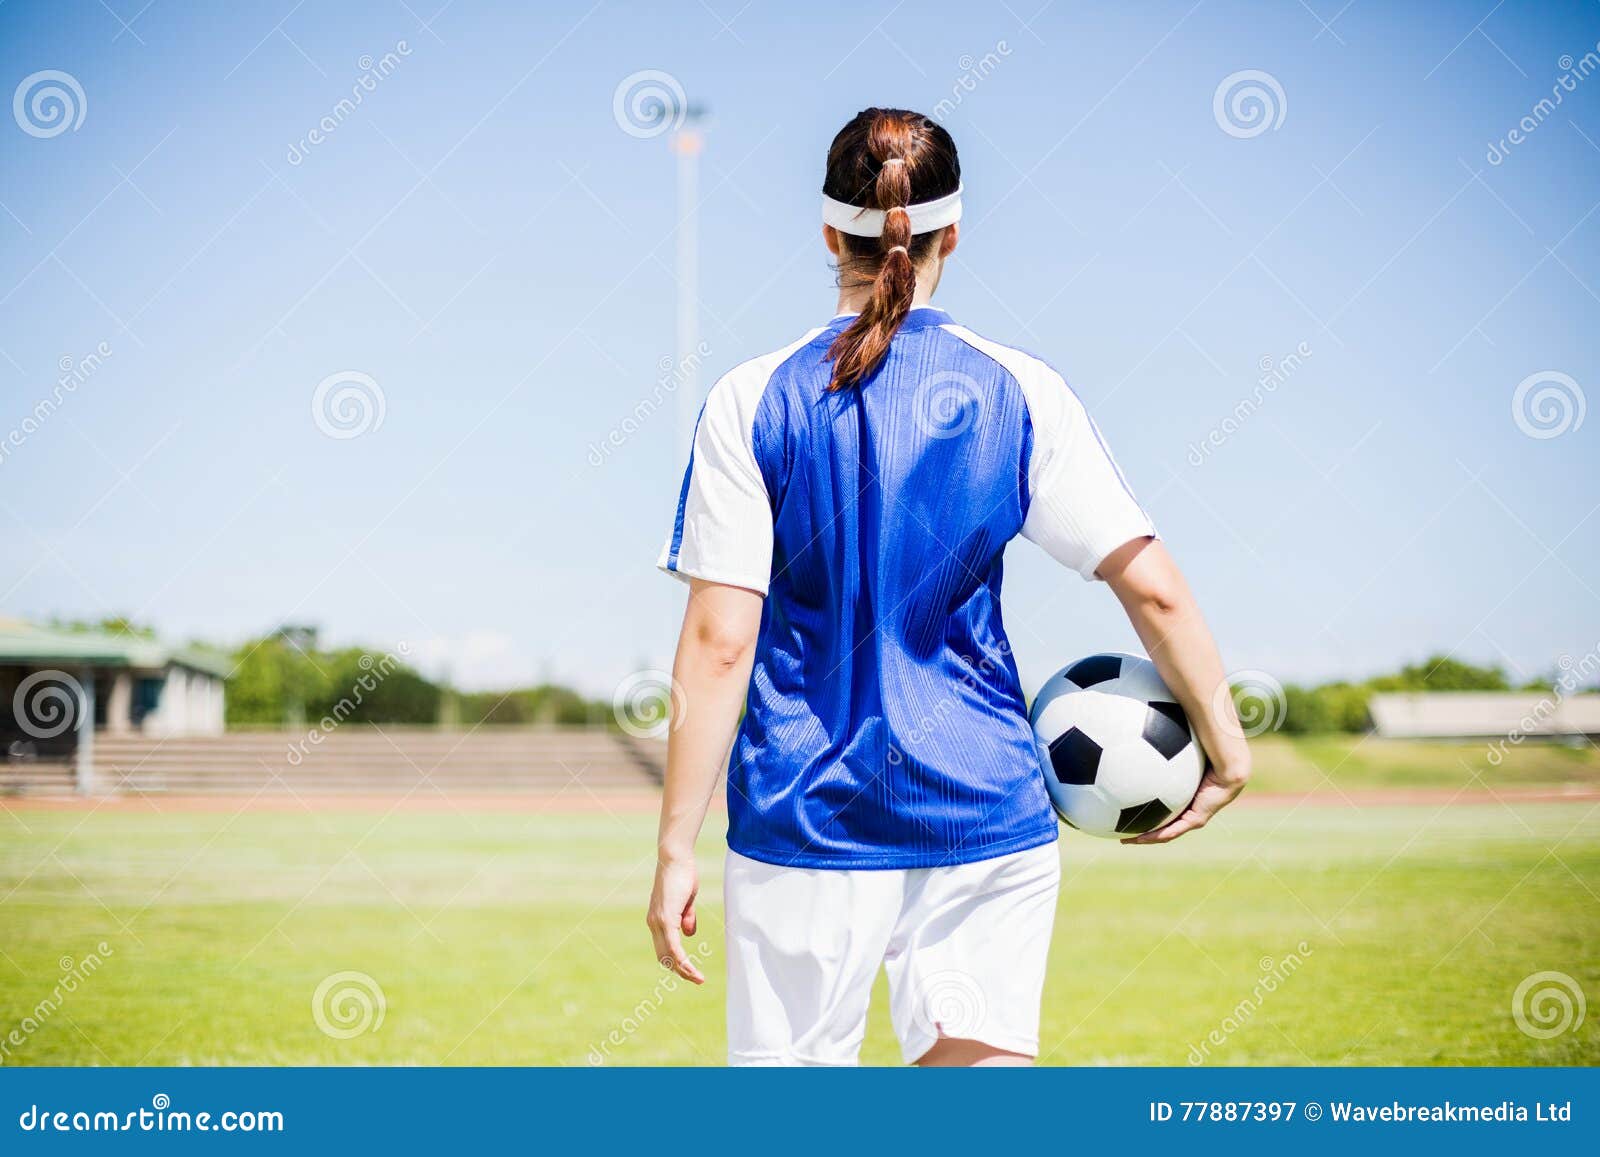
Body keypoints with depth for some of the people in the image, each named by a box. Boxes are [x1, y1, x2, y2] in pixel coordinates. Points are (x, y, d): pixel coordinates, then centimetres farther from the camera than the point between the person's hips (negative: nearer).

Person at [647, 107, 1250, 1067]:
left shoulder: (753, 403, -3)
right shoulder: (1018, 392, 0)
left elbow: (720, 641, -6)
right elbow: (1154, 590, -5)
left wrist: (677, 847, -2)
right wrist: (1227, 749, 8)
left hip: (805, 817, -1)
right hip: (988, 810, 1)